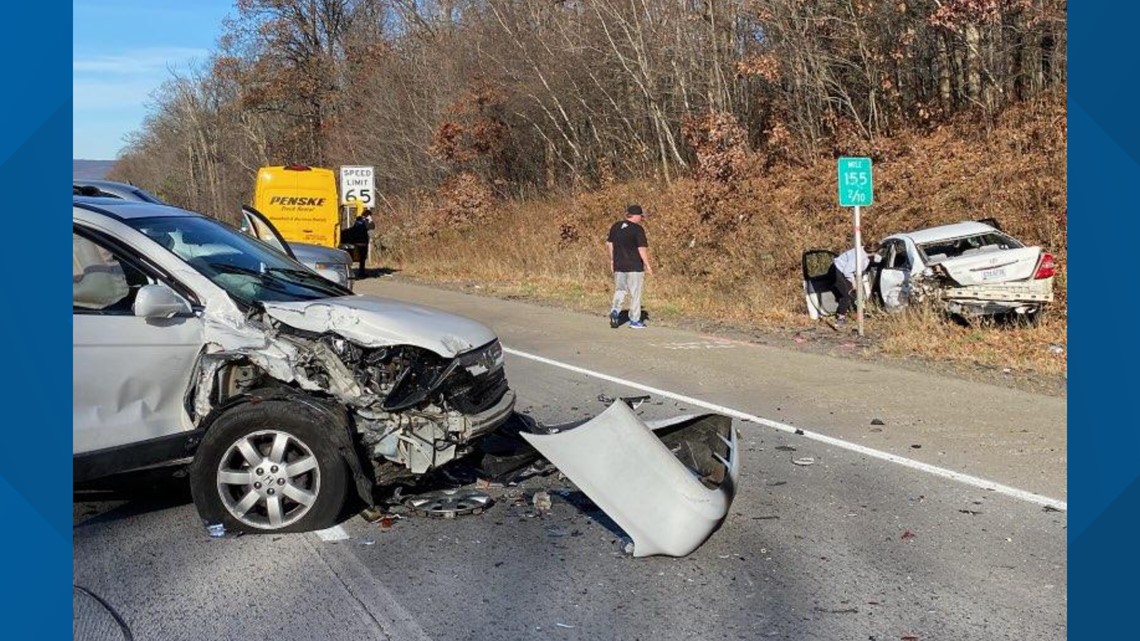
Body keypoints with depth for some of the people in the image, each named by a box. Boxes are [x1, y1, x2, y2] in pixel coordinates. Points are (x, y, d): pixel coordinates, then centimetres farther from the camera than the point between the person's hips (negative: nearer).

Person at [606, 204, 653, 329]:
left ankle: (615, 310, -8)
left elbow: (609, 244, 12)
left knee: (619, 290, 16)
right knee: (635, 293, 5)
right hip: (635, 266, -5)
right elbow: (642, 249, -15)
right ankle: (635, 320, 11)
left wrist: (612, 260, 22)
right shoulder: (638, 229, -12)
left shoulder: (615, 226, 7)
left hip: (619, 266, 5)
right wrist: (647, 265, -8)